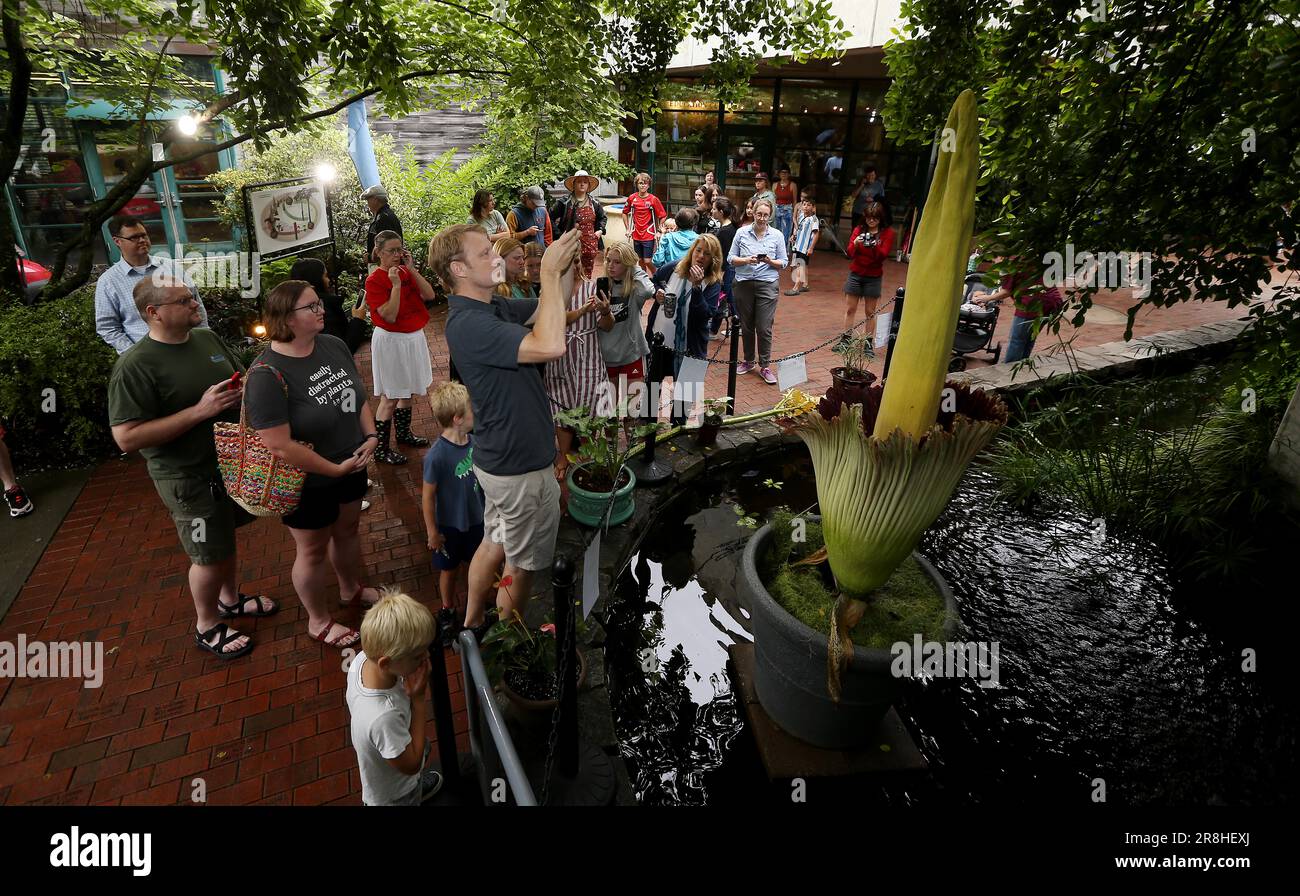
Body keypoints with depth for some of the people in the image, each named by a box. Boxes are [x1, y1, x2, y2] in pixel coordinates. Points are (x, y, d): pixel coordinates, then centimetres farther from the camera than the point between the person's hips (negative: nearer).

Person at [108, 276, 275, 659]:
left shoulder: (208, 338, 0)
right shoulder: (135, 366, -21)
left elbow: (241, 377, 16)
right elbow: (127, 438, -24)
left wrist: (244, 391, -9)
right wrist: (200, 410, -28)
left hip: (232, 461, 7)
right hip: (190, 479, -7)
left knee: (227, 537, 25)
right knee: (210, 556, 8)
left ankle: (230, 598, 48)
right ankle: (207, 626, 32)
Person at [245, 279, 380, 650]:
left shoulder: (333, 346, -6)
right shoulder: (267, 374, -27)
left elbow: (358, 394, 7)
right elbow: (279, 445, -28)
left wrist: (371, 435, -8)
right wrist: (335, 469, -21)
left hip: (351, 464, 6)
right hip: (309, 483, -6)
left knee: (347, 530, 25)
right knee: (313, 550, 14)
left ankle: (352, 589, 51)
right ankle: (319, 622, 36)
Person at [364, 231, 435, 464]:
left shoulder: (406, 272, 4)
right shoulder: (374, 281, -14)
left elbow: (429, 295, -7)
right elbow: (390, 316, -22)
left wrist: (411, 269, -12)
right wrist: (396, 284, -24)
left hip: (413, 337, 7)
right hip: (391, 341, -7)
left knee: (407, 391, 19)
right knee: (390, 397, -2)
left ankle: (403, 433, 37)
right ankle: (381, 450, 8)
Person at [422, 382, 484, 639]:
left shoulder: (475, 441, -13)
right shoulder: (437, 456, -30)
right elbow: (427, 496, -19)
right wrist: (432, 532, -11)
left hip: (476, 520, 4)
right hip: (450, 526, -4)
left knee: (471, 564, 24)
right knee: (449, 569, 19)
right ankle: (448, 609, 44)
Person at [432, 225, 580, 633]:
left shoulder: (495, 306, 3)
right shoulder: (468, 324, -27)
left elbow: (549, 308, 11)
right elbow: (550, 345, -40)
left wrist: (570, 263, -6)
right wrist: (550, 271, -30)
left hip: (500, 458, 10)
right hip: (522, 467, -9)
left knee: (495, 543, 25)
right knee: (524, 565, 11)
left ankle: (472, 623, 44)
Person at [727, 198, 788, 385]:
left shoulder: (777, 235, 4)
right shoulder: (742, 232, 4)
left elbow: (783, 263, 6)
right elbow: (731, 258, 3)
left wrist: (770, 261, -14)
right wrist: (747, 260, -14)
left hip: (767, 284, -1)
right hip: (744, 283, 1)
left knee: (764, 328, -5)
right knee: (746, 326, 10)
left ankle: (765, 366, 5)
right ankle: (748, 361, 26)